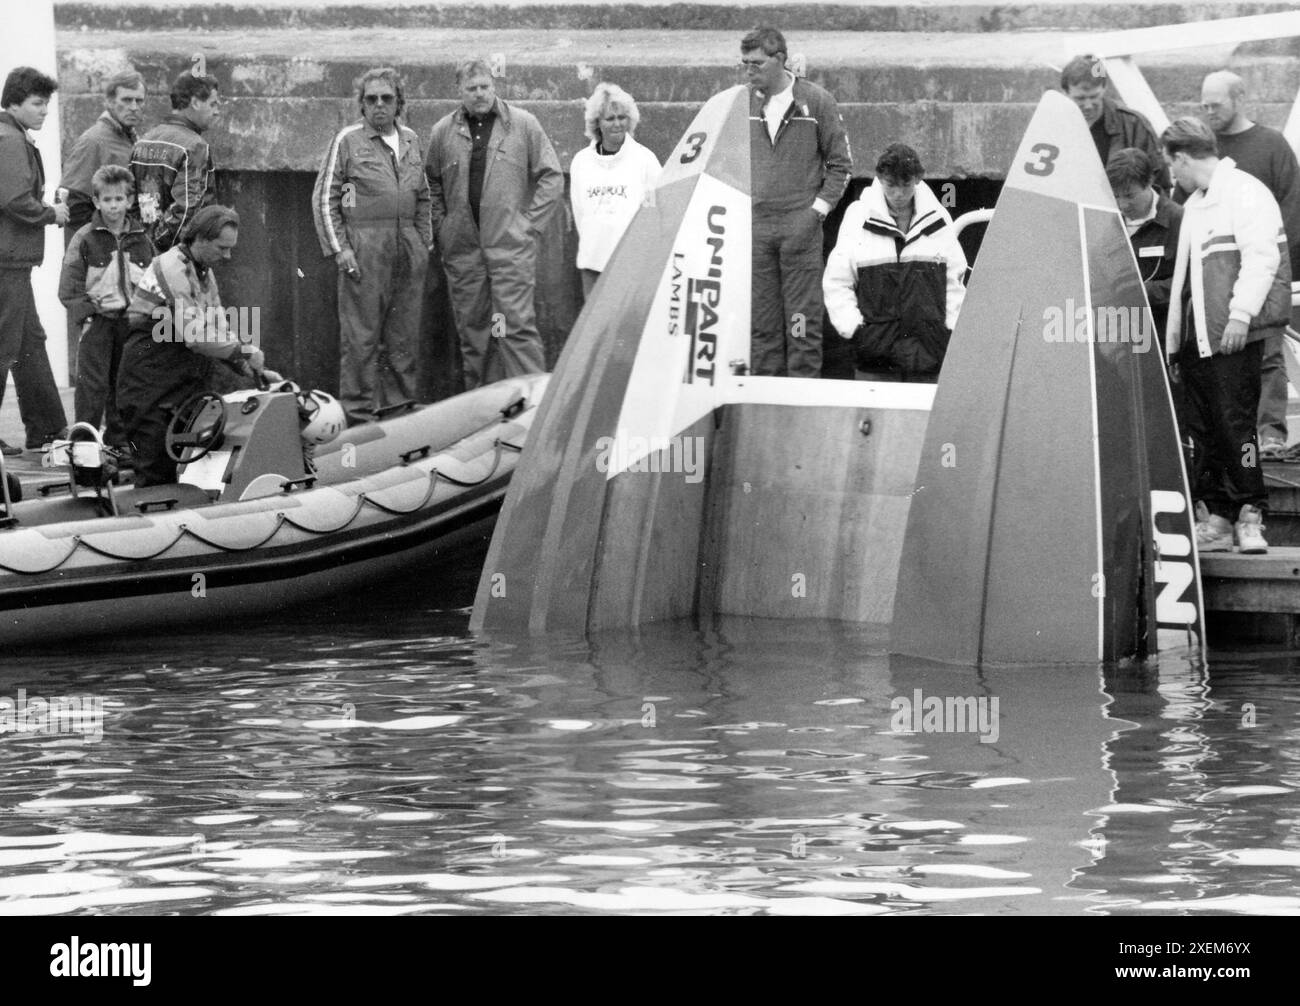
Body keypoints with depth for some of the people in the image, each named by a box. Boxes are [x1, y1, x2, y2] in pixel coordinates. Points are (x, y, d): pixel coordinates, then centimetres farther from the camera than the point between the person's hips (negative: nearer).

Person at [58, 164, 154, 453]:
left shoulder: (141, 240, 8)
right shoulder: (85, 239, -4)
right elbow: (69, 286, -6)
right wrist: (85, 315, -15)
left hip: (132, 320, 4)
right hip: (97, 321, -4)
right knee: (92, 384, -6)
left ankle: (119, 440, 17)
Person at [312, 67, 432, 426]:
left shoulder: (411, 141, 14)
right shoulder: (348, 140, -1)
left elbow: (422, 196, 23)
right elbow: (324, 199, -1)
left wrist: (424, 241, 13)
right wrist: (339, 248, -7)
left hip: (408, 248, 5)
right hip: (364, 247, -5)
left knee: (405, 336, 7)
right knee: (360, 336, -5)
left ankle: (399, 406, 15)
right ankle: (359, 413, -2)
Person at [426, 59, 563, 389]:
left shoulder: (523, 125, 2)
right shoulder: (443, 132, 9)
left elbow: (552, 177, 5)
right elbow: (431, 184, 19)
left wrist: (529, 220, -2)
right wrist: (441, 227, 7)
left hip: (511, 247, -3)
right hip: (462, 250, 3)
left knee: (518, 324, -10)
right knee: (472, 328, 6)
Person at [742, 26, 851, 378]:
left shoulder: (816, 102, -1)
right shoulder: (743, 104, 7)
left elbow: (840, 164, 3)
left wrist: (817, 211, -6)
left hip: (800, 226, -3)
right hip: (755, 226, 3)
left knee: (803, 320, -4)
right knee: (761, 321, 5)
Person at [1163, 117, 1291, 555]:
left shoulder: (1245, 192, -5)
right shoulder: (1194, 205, 24)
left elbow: (1261, 257, -14)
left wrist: (1241, 313, -20)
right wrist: (1174, 337, 22)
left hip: (1233, 338, -9)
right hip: (1196, 338, 9)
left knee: (1234, 421, -9)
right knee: (1203, 430, 5)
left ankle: (1249, 514, -5)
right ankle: (1214, 518, 7)